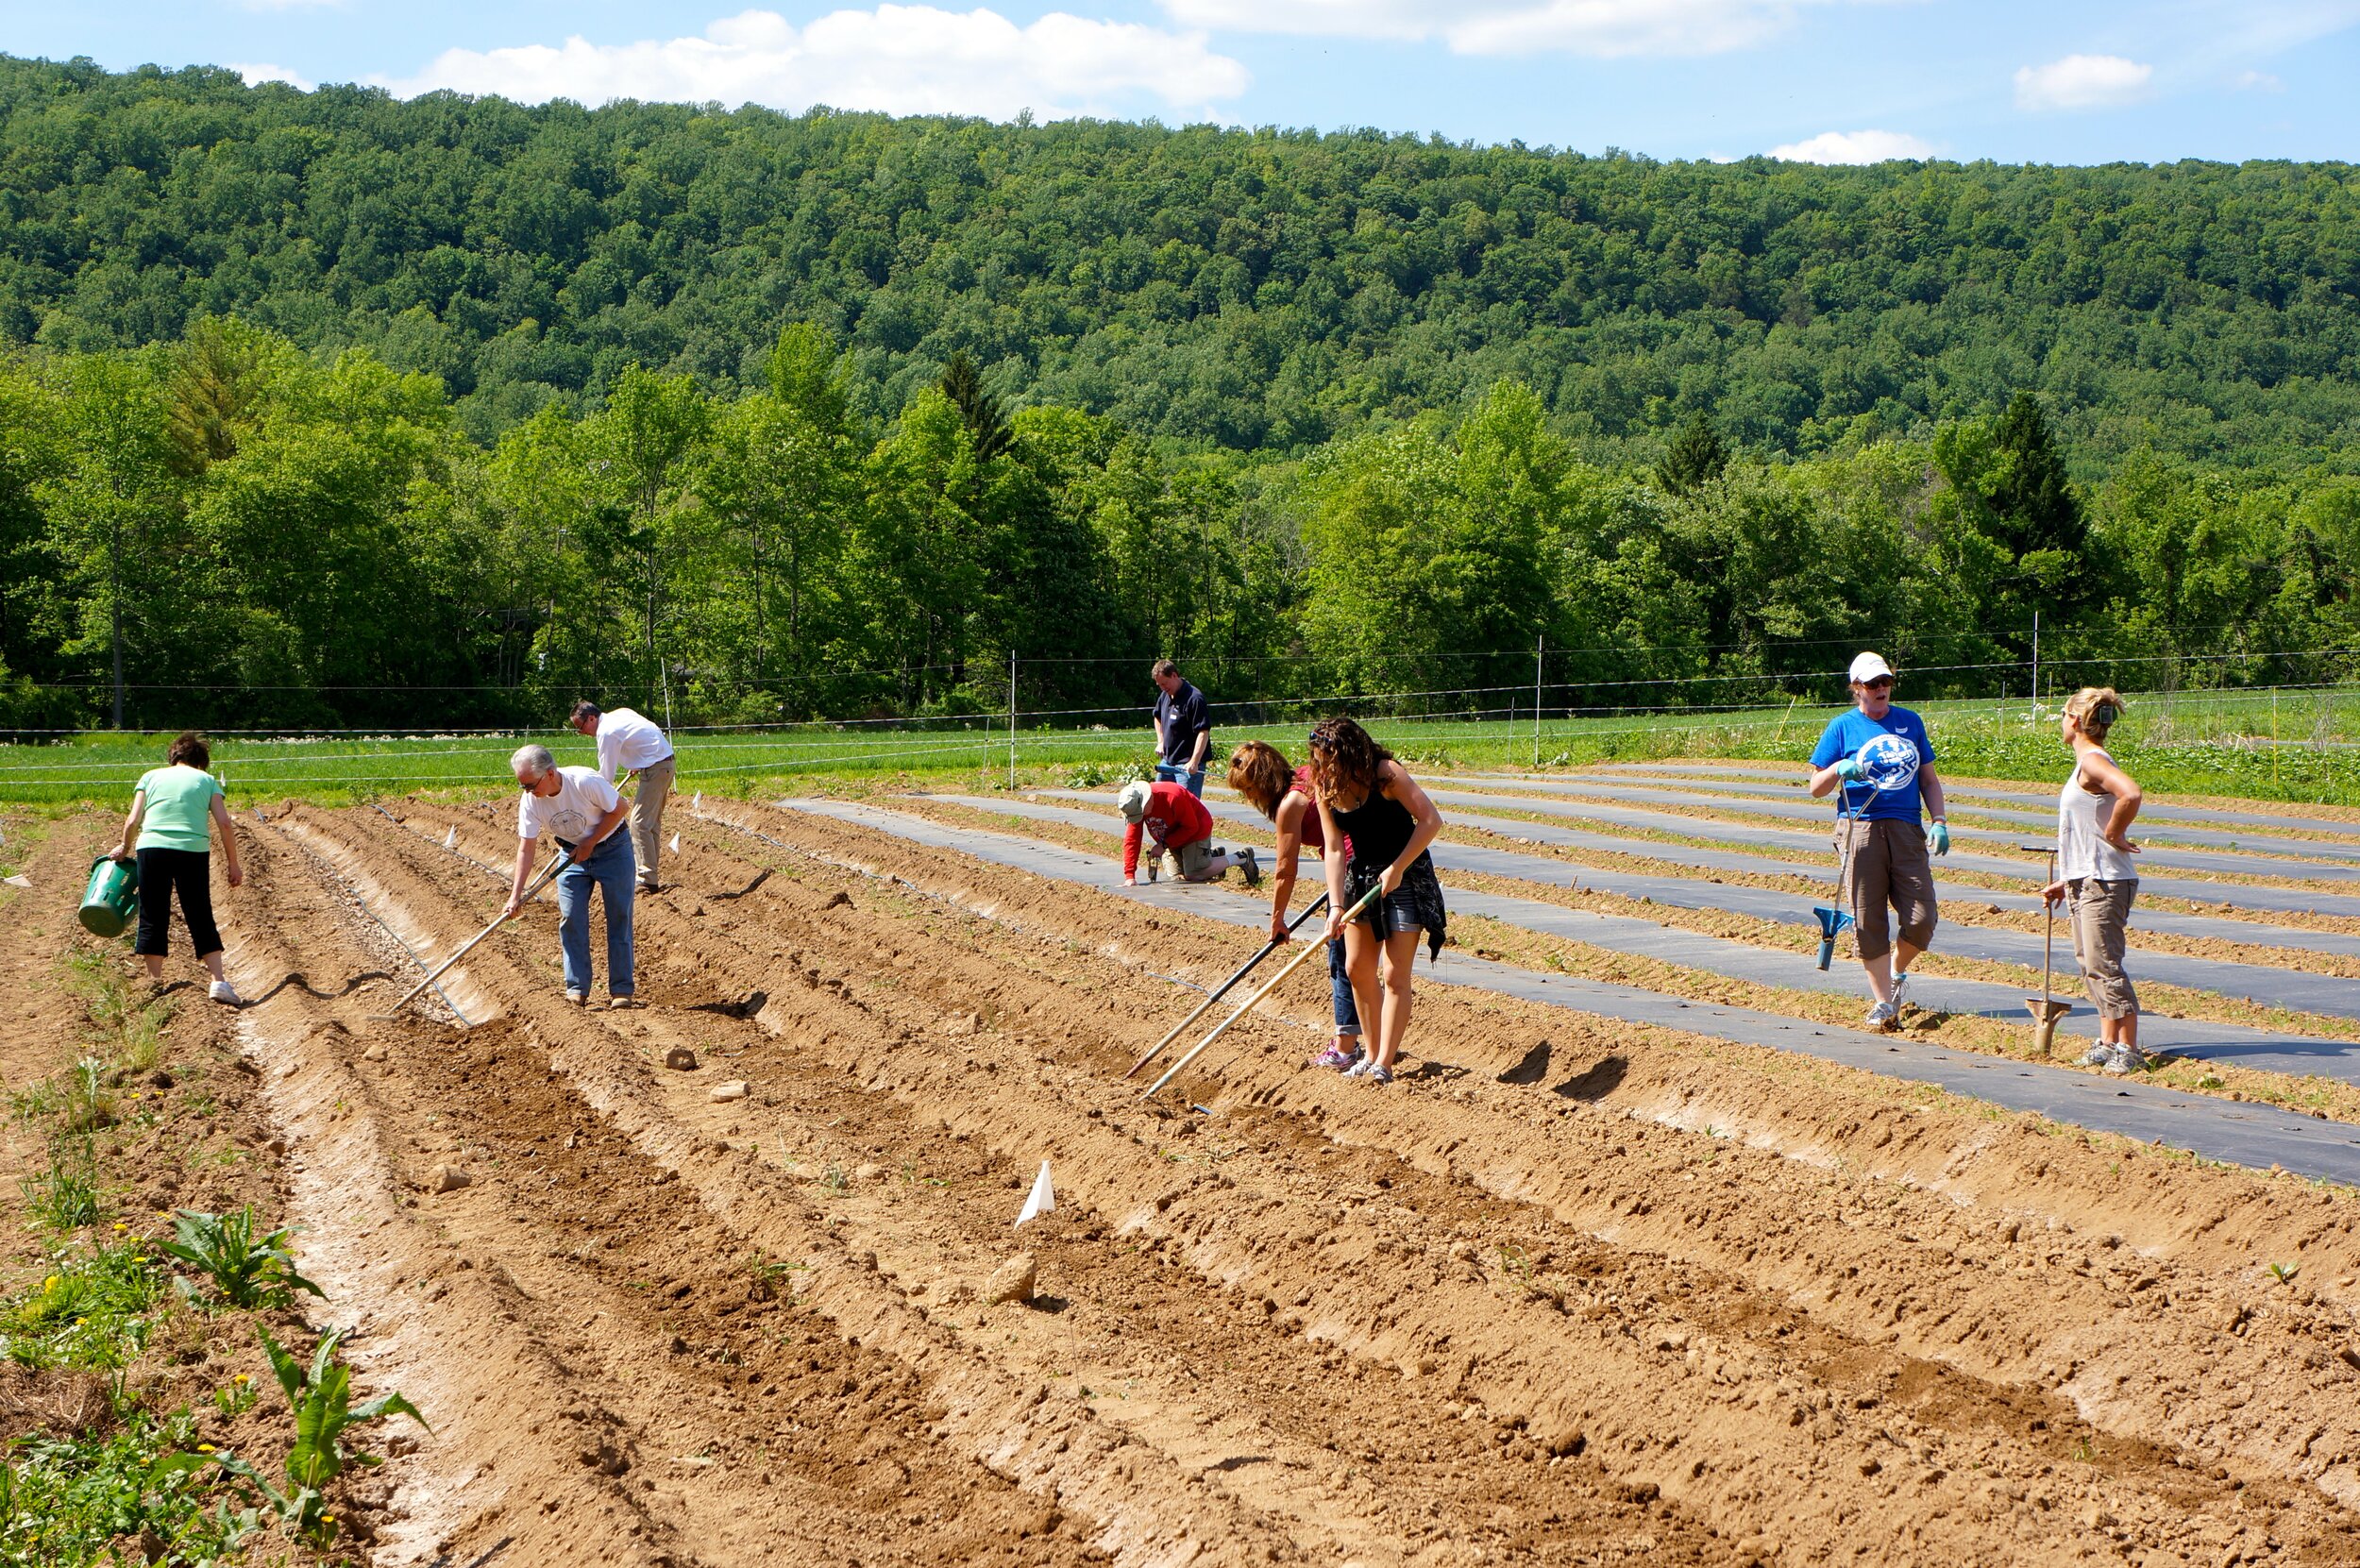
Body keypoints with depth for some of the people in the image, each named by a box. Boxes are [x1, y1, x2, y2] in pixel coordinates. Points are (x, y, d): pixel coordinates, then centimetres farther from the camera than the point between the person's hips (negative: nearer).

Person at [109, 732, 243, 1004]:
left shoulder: (151, 776, 16)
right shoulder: (206, 780, 14)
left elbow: (132, 821, 8)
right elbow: (224, 823, 3)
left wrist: (125, 848, 26)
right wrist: (232, 863, 9)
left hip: (151, 848, 0)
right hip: (193, 851, 0)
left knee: (153, 918, 11)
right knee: (202, 920, 6)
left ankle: (154, 980, 14)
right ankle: (218, 980, -4)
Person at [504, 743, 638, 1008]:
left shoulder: (585, 782, -30)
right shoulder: (530, 802, -16)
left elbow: (620, 808, -18)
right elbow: (526, 848, -13)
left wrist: (590, 842, -19)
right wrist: (516, 895, -18)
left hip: (611, 847, -4)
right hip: (573, 854, 4)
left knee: (619, 919, -4)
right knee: (571, 920, -4)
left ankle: (621, 990, 2)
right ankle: (577, 991, 3)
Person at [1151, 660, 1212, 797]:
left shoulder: (1194, 698, -18)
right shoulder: (1165, 696, 9)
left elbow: (1204, 732, -23)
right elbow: (1158, 717, 30)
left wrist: (1194, 762, -30)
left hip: (1187, 765, -9)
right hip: (1167, 762, 9)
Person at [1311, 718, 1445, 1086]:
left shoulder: (1385, 774, -22)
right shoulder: (1326, 788, -7)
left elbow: (1431, 820, -23)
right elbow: (1334, 848, -10)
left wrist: (1397, 869, -23)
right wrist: (1336, 906, -19)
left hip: (1406, 874, -6)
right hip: (1362, 875, 6)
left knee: (1396, 974, -9)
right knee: (1356, 966, 6)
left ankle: (1384, 1063, -9)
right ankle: (1374, 1052, 19)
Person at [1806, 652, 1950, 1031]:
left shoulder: (1910, 722, 15)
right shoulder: (1842, 727, 8)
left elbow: (1929, 779, 19)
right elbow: (1816, 787, 7)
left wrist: (1940, 822, 6)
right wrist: (1840, 768, -13)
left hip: (1906, 829, 2)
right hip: (1859, 829, -2)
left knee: (1922, 918, -7)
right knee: (1868, 921, -3)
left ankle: (1898, 972, 22)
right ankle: (1884, 1001, 6)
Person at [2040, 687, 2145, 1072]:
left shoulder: (2092, 761, -13)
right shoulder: (2087, 763, 17)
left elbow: (2131, 794, -33)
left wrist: (2114, 835, -19)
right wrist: (2066, 882, 22)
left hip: (2103, 882, -10)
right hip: (2084, 881, 10)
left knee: (2103, 964, -9)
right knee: (2090, 964, 11)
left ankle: (2129, 1049, -7)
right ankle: (2108, 1043, 15)